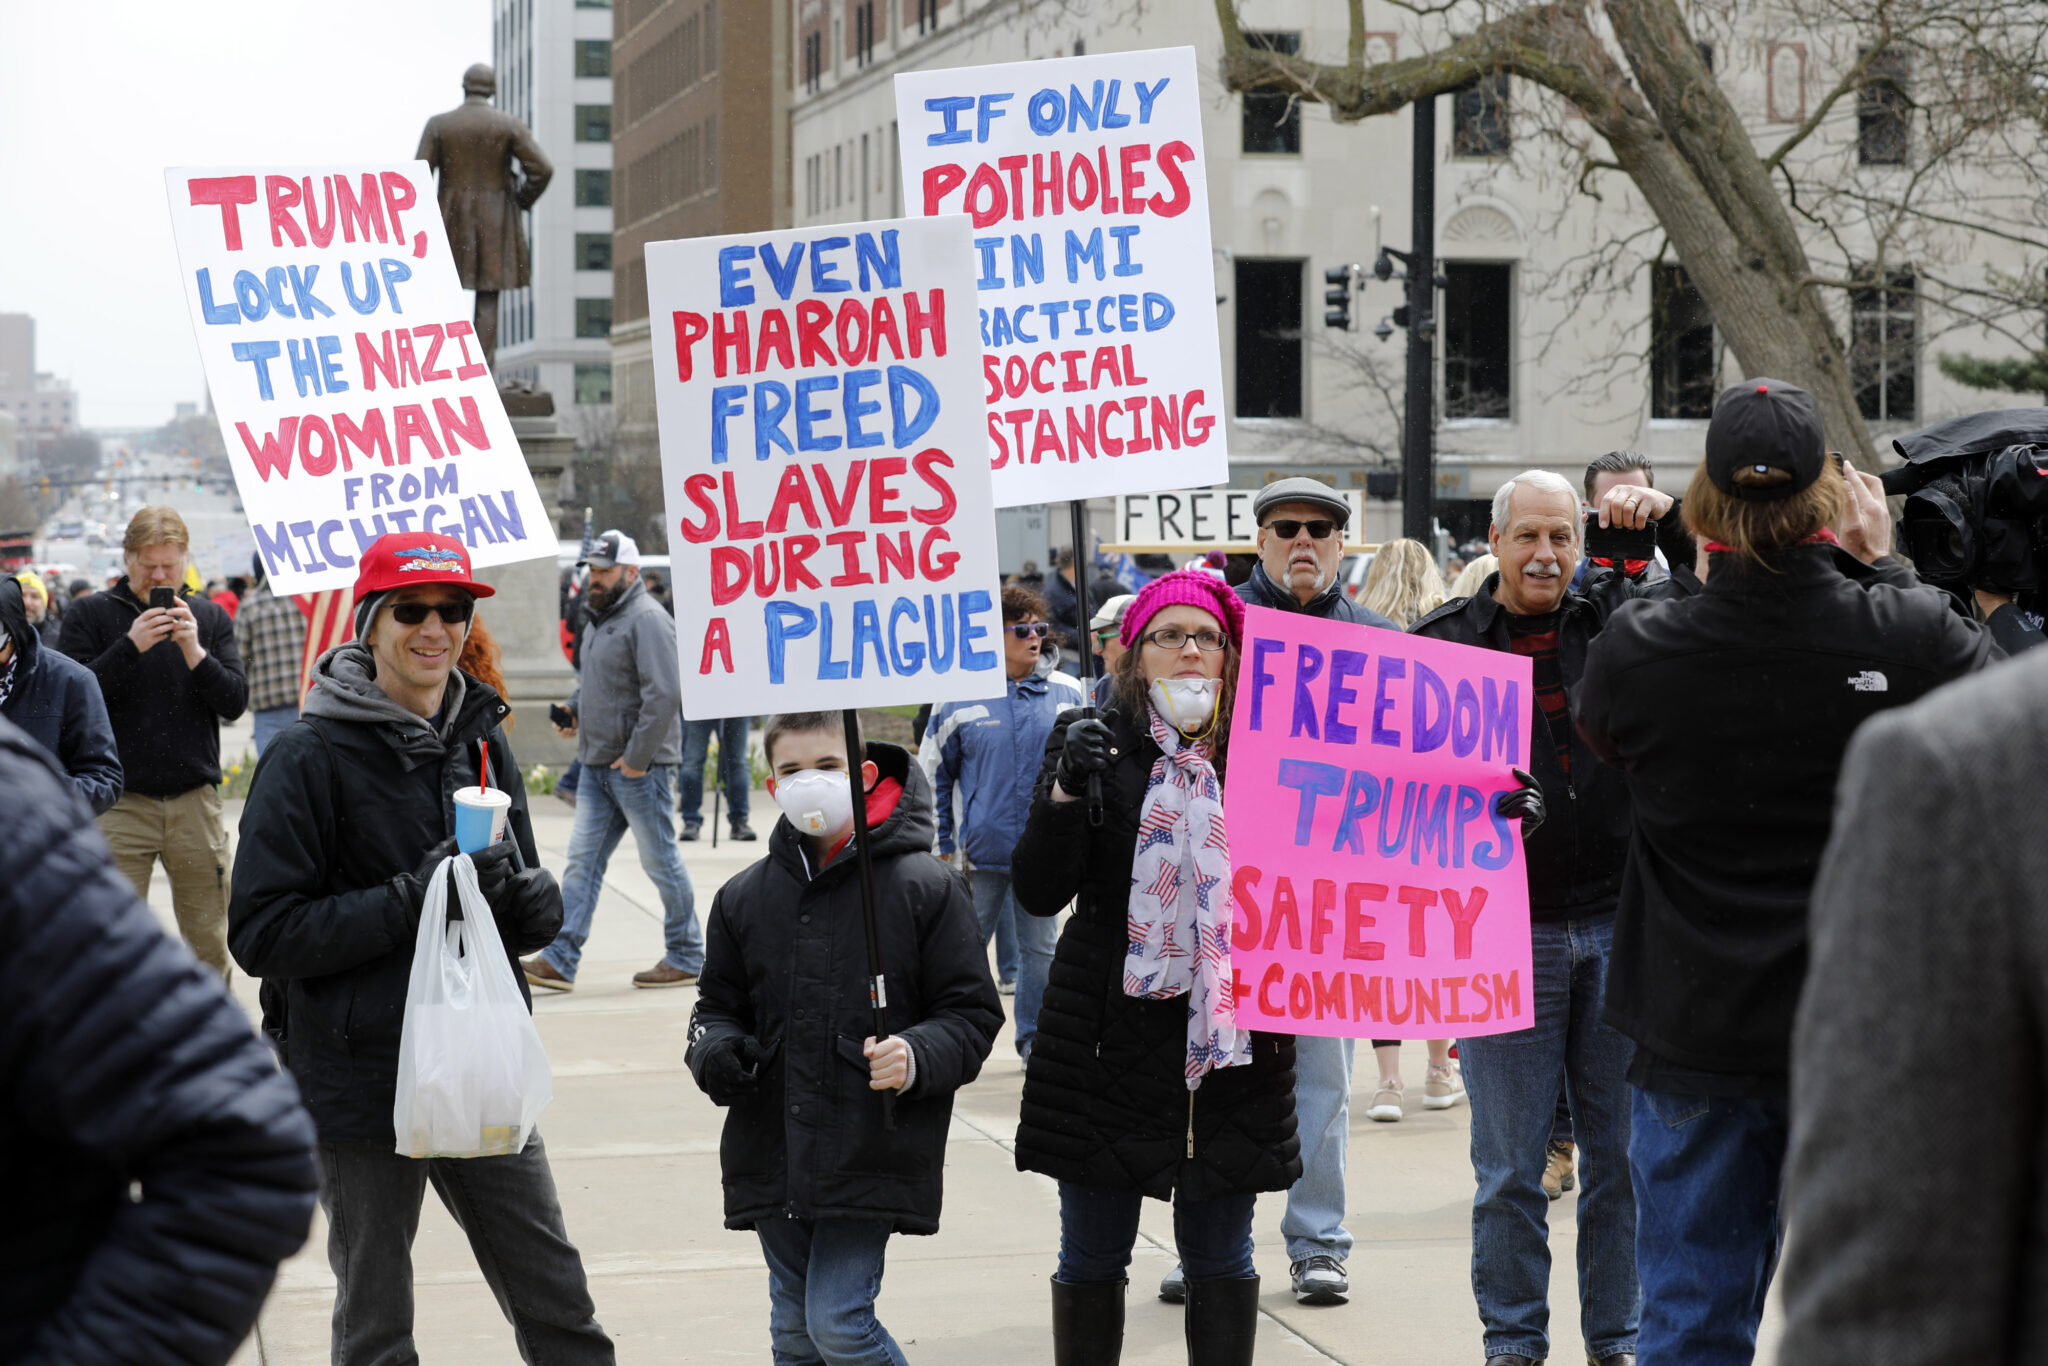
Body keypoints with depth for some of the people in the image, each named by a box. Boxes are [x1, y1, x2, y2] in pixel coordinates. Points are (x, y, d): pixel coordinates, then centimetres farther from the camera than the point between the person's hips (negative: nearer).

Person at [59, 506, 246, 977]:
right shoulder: (89, 615, 3)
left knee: (210, 938, 6)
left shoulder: (210, 618, 10)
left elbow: (234, 703, 1)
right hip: (120, 801, -2)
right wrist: (129, 647, -17)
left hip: (195, 798, 2)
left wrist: (194, 651, -14)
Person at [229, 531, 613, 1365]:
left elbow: (541, 913, 12)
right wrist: (410, 900, -21)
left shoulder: (480, 742, 9)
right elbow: (261, 933, -14)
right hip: (361, 1081, -4)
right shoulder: (311, 756, -8)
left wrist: (511, 886, -11)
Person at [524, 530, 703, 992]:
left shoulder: (647, 620, -14)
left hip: (640, 767, -9)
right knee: (583, 859, 4)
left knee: (660, 860, 1)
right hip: (597, 764, 9)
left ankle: (687, 957, 12)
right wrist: (574, 709, 10)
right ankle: (560, 959, 3)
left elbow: (665, 695, -22)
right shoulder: (599, 619, 16)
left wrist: (637, 756, -21)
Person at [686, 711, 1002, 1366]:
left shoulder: (924, 887, -4)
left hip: (872, 1158, -5)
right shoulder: (744, 898, 9)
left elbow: (970, 1012, -2)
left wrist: (916, 1058, -21)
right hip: (772, 1158, 5)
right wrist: (714, 1049, -3)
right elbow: (720, 1005, 20)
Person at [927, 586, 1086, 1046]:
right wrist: (942, 846, 4)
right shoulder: (958, 695, -2)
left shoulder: (1068, 693, 2)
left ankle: (1035, 1038, 23)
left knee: (1040, 947, 9)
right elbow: (935, 775, 5)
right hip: (980, 852, -1)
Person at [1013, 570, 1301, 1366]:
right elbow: (1040, 894, -7)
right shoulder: (1093, 747, 1)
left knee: (1220, 1256, 8)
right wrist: (1065, 790, -19)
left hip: (1233, 1030, 1)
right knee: (1093, 1256, 6)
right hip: (1110, 1038, -1)